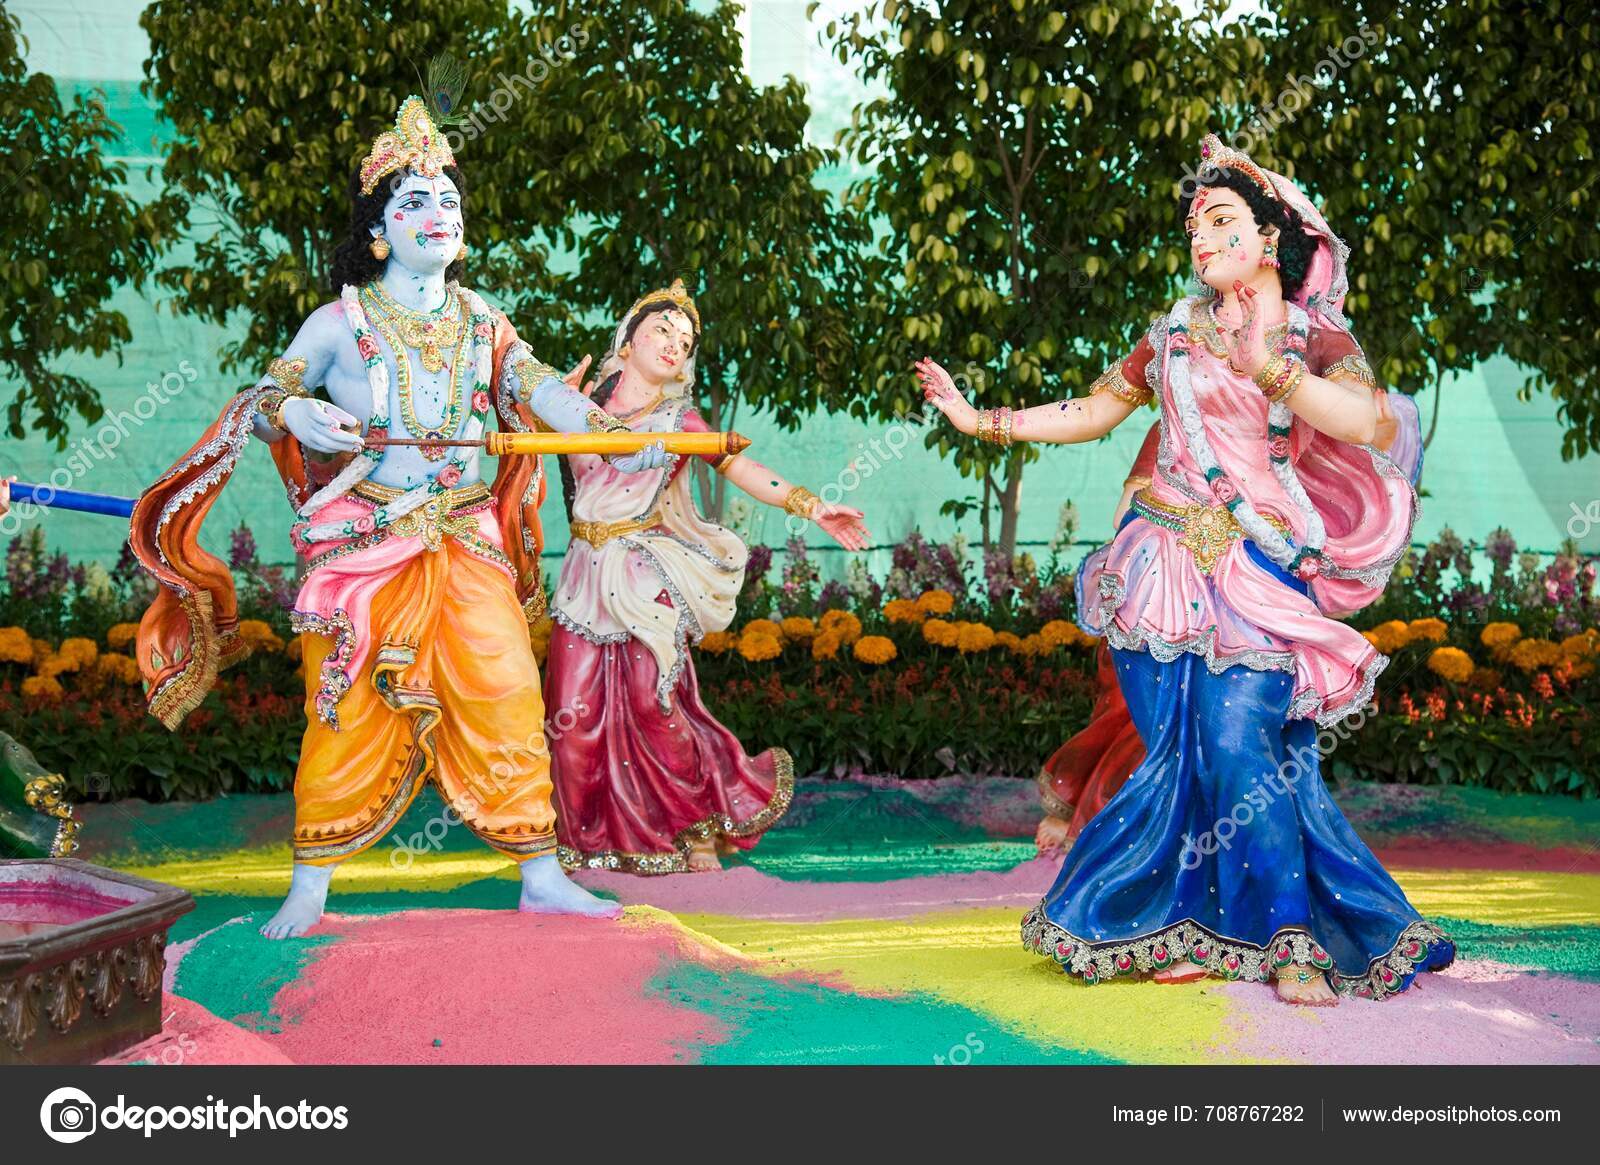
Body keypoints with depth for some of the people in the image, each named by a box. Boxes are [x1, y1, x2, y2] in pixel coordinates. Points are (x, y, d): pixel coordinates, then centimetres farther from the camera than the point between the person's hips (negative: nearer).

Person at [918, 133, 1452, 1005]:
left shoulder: (1318, 336, 5)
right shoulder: (1177, 331, 14)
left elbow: (1362, 422, -15)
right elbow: (1090, 414, 17)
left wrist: (1267, 369, -27)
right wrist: (977, 420, 13)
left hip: (1256, 571, -3)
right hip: (1166, 565, 3)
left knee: (1240, 745, -15)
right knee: (1182, 752, -1)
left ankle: (1291, 941, -3)